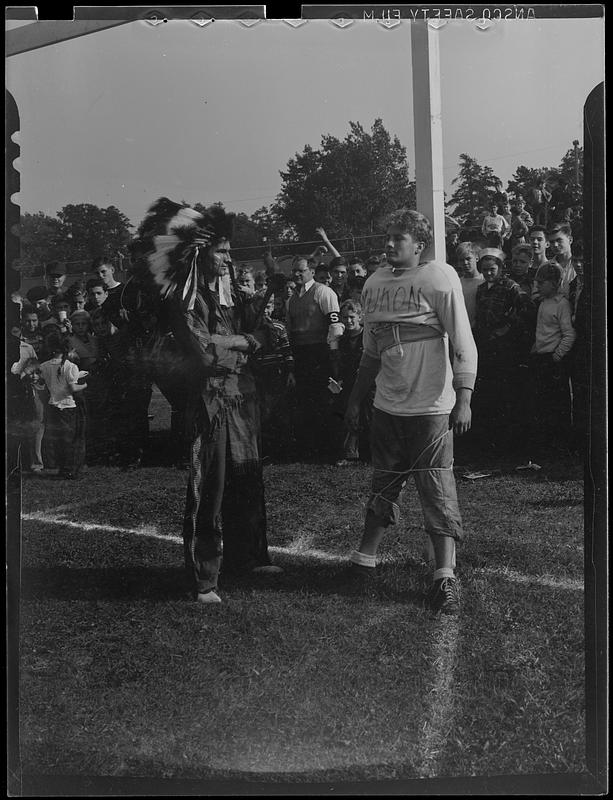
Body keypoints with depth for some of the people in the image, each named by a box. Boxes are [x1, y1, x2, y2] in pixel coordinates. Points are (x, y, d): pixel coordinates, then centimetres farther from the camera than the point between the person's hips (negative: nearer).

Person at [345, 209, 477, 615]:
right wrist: (355, 400, 18)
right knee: (383, 485, 14)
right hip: (387, 405, 6)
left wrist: (463, 400, -20)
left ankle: (446, 576, 2)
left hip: (430, 406, -5)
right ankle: (366, 558, 26)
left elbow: (464, 345, -12)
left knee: (437, 489, -4)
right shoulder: (374, 283, 9)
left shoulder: (439, 278, -9)